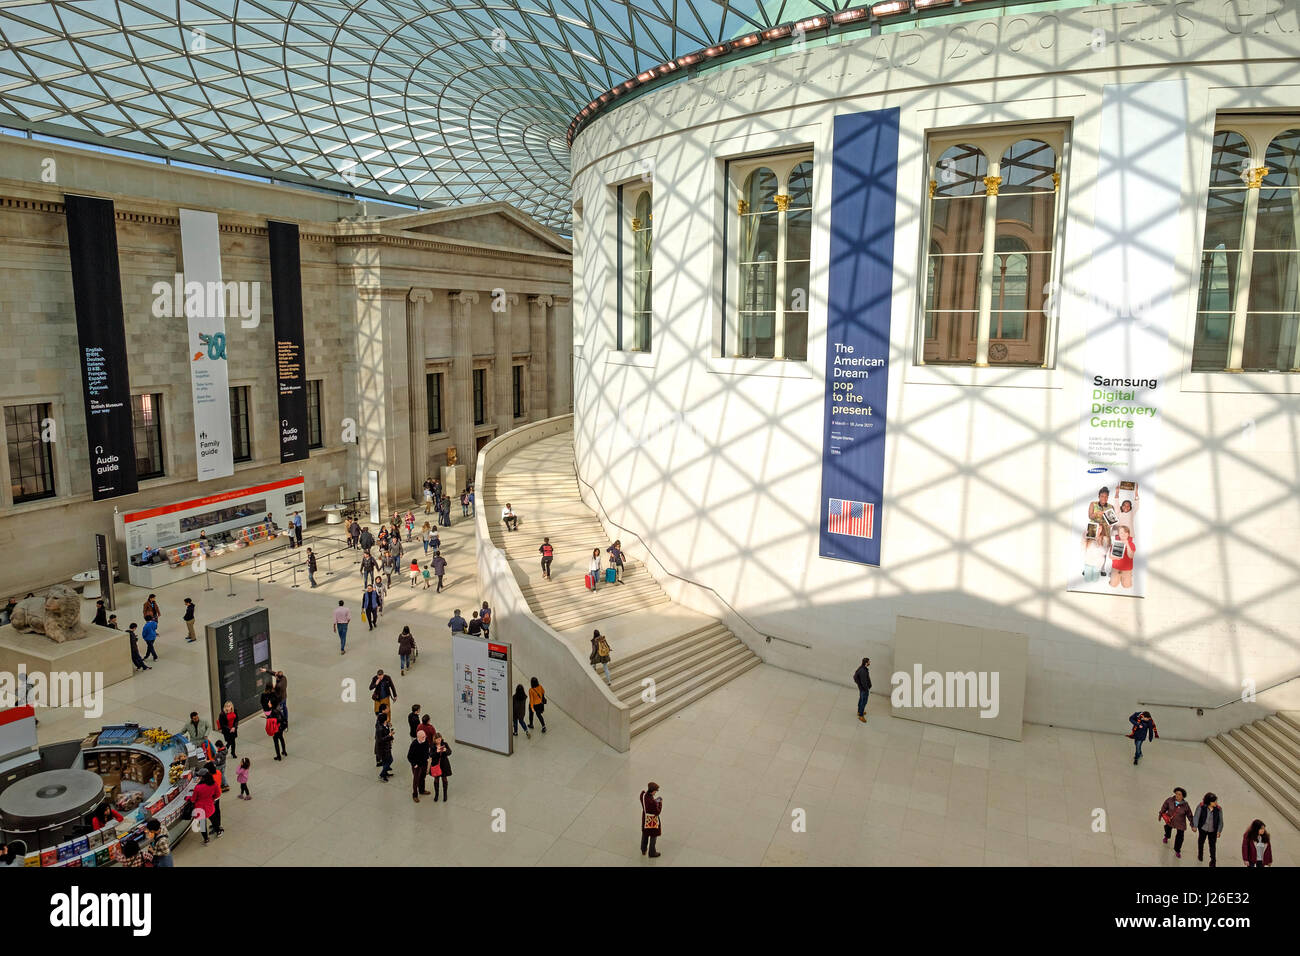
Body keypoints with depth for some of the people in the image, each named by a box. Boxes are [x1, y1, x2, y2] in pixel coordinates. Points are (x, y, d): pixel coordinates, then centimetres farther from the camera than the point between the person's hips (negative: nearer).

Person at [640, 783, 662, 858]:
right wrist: (660, 803, -16)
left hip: (645, 818, 7)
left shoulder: (643, 793, -17)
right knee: (653, 836, 18)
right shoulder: (652, 802, -39)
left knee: (645, 835, 27)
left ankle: (643, 851, 48)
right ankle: (652, 853, 38)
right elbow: (657, 812, -26)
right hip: (652, 820, -7)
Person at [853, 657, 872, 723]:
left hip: (861, 687, 10)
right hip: (864, 688, -10)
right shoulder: (863, 671, -34)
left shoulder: (862, 668, -3)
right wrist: (867, 689, -18)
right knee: (864, 701, 3)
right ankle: (861, 715, 15)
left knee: (861, 699, 25)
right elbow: (863, 682, -29)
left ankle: (859, 711, 42)